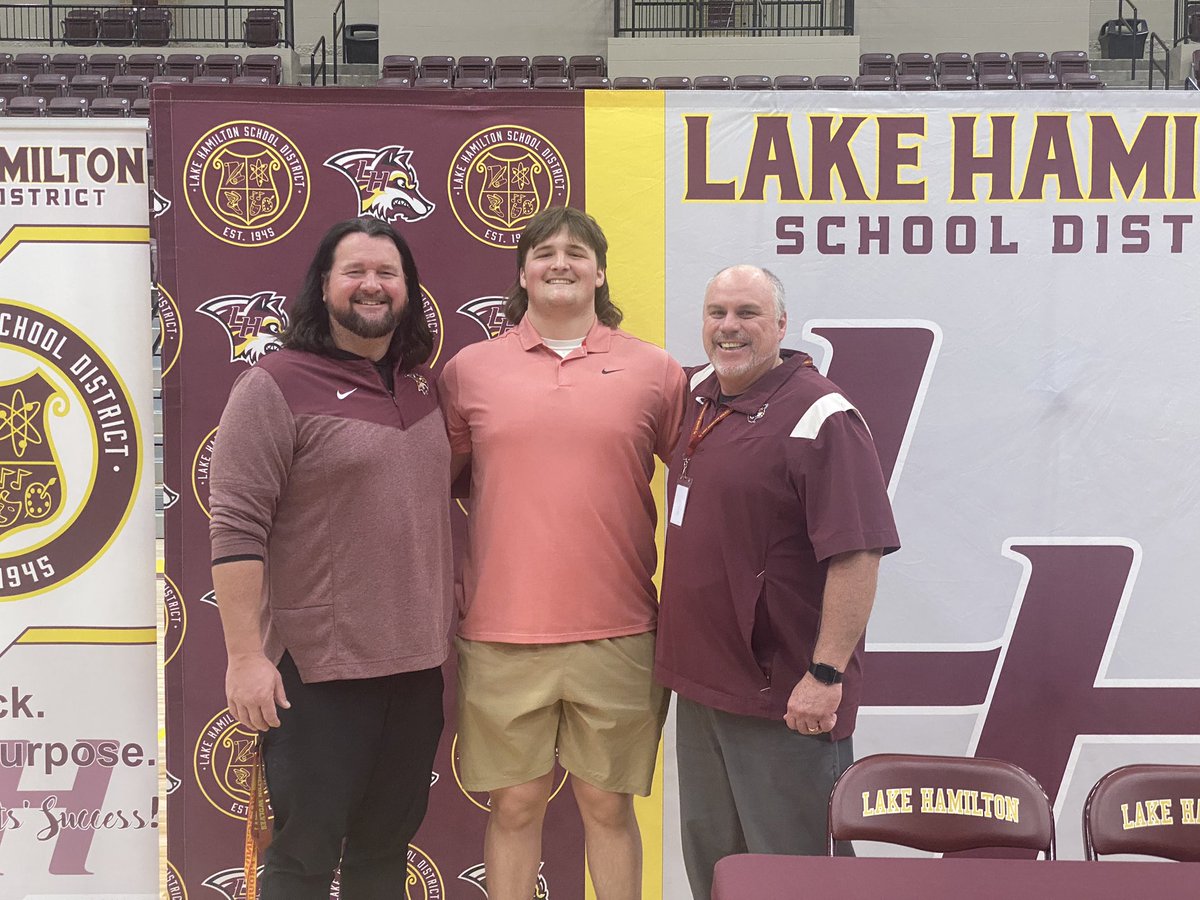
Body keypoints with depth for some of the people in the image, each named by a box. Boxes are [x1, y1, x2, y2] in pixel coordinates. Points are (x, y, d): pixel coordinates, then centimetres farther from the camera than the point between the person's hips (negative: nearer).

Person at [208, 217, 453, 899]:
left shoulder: (423, 383, 10)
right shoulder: (276, 386, -10)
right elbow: (237, 528, -15)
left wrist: (452, 623, 17)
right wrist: (246, 655, -19)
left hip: (418, 662, 6)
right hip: (319, 667, -6)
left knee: (387, 844, 17)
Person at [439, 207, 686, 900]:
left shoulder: (656, 371, 5)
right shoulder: (469, 370, 7)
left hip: (615, 636, 0)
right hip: (500, 635, 1)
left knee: (608, 803, 10)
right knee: (515, 804, 8)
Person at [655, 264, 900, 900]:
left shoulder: (819, 416, -17)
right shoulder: (697, 395, 8)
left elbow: (856, 554, -23)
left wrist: (826, 673, -24)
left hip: (785, 699, -8)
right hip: (700, 679, 8)